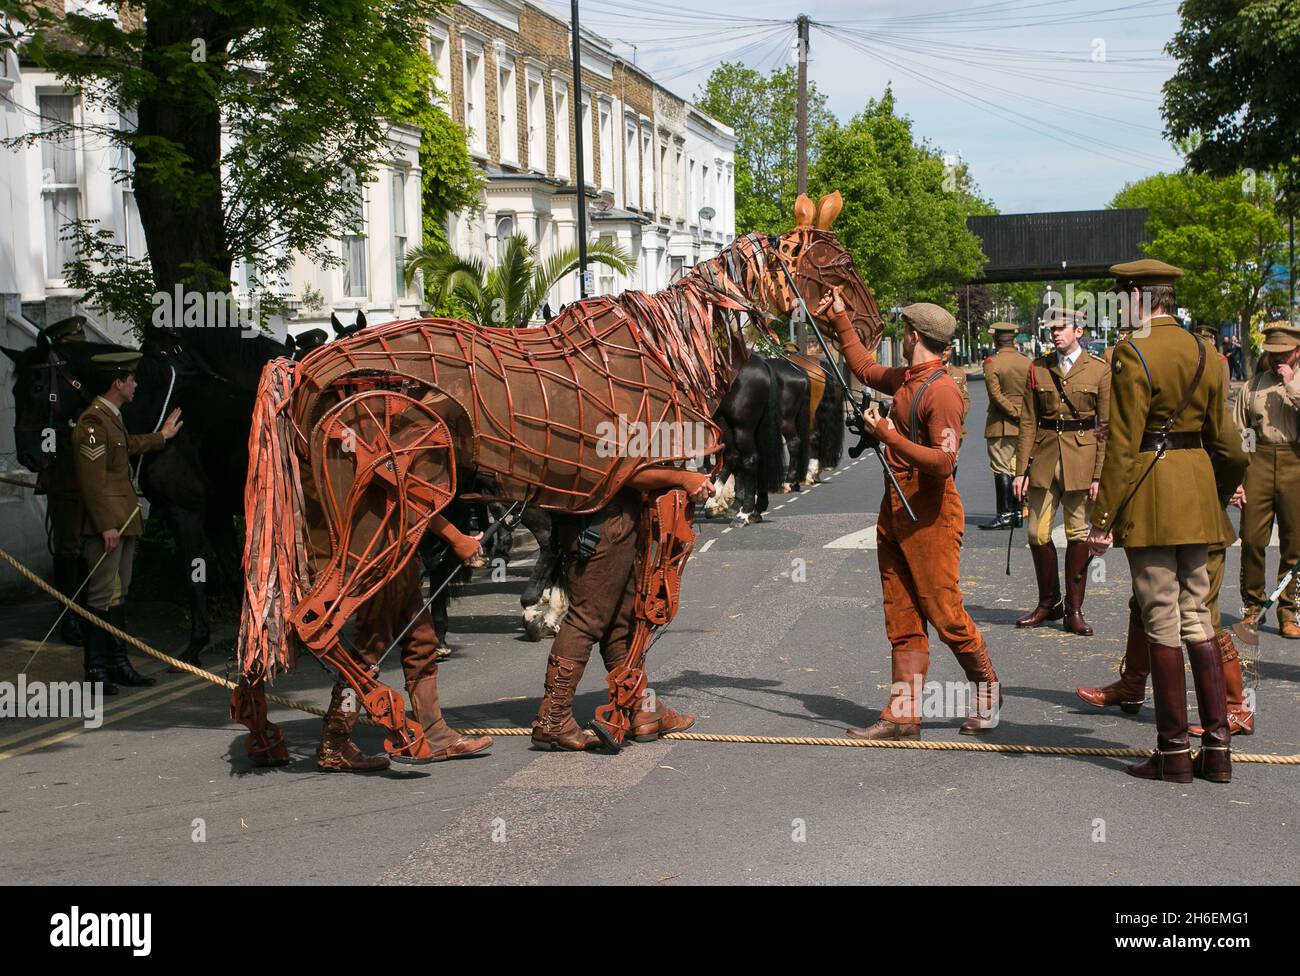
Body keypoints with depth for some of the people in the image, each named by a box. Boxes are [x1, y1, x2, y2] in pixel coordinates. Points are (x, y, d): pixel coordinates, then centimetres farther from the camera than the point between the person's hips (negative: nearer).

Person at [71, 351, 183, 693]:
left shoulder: (112, 418, 16)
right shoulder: (93, 422, -18)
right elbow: (93, 481, -21)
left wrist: (161, 436, 48)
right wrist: (106, 525, -23)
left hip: (123, 520, 11)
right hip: (106, 524, -11)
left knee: (119, 593, 14)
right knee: (103, 596, -6)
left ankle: (117, 662, 22)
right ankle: (96, 668, 1)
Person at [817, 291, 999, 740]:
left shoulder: (941, 391, -17)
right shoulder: (905, 380, 12)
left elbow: (944, 462, -25)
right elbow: (864, 367, 33)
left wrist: (890, 436, -22)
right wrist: (840, 320, 31)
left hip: (930, 515, -9)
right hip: (894, 509, 9)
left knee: (944, 612, -2)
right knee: (902, 618, 7)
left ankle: (987, 691, 19)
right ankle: (903, 715, 8)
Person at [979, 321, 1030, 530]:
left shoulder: (992, 363, -9)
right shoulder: (1027, 362, 7)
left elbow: (996, 395, -16)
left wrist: (1016, 414, -12)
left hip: (1001, 425, -5)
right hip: (1024, 427, 5)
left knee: (1001, 469, -4)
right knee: (1017, 469, 10)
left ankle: (1005, 514, -9)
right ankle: (1017, 513, 12)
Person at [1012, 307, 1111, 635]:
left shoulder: (1099, 370, 0)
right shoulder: (1038, 368, 7)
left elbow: (1106, 425, -1)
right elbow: (1028, 423, 7)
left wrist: (1099, 474, -8)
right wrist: (1021, 470, 1)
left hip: (1081, 458, -2)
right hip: (1044, 456, 3)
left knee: (1078, 534, 2)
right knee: (1038, 532, 3)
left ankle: (1074, 610, 12)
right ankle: (1048, 603, 21)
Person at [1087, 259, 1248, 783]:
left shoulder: (1133, 355, -12)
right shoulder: (1202, 353, 10)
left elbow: (1123, 446, -15)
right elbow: (1224, 441, 12)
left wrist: (1103, 518, -12)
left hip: (1150, 495, -7)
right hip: (1197, 491, 7)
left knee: (1162, 623, -1)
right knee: (1197, 617, 11)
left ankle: (1174, 750, 5)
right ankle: (1217, 745, 11)